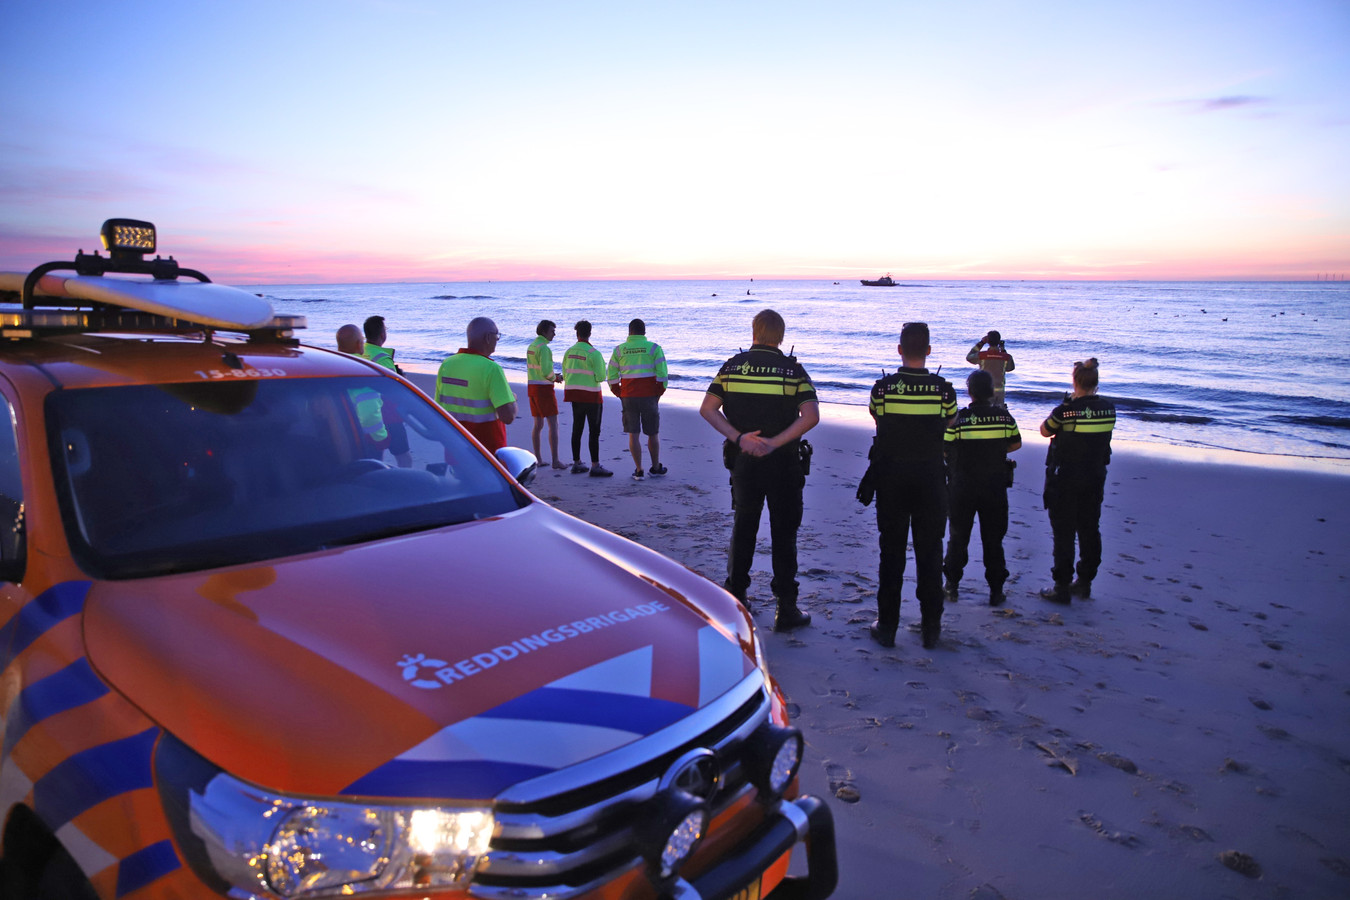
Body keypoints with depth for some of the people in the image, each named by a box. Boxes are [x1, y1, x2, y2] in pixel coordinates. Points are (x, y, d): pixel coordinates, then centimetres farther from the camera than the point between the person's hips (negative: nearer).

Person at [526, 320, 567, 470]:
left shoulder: (531, 346, 14)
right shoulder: (543, 348, -17)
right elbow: (546, 371, -23)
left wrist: (553, 376, 11)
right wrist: (555, 378, -3)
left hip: (532, 388, 9)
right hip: (544, 389, -9)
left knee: (538, 424, 15)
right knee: (553, 424, -6)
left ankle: (537, 458, 19)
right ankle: (555, 460, -7)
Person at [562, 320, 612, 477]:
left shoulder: (569, 352, 3)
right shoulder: (594, 353, -15)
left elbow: (565, 375, 8)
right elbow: (601, 377, -15)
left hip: (574, 395, 6)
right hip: (591, 396, -6)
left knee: (577, 429, 14)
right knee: (594, 431, -2)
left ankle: (576, 463, 21)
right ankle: (595, 466, -3)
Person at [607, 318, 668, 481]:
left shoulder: (619, 350, 4)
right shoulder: (654, 348, -2)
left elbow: (612, 376, 4)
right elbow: (662, 374, -6)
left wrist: (620, 394, 13)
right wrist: (658, 394, 5)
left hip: (628, 397, 1)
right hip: (649, 396, -1)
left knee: (633, 434, 7)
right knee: (653, 433, 12)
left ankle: (638, 470, 6)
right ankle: (656, 467, 24)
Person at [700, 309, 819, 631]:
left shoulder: (732, 366, 1)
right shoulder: (792, 369, -5)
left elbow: (707, 409, -6)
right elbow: (811, 415, -17)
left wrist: (739, 437, -13)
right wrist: (775, 442, -17)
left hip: (743, 461, 2)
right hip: (783, 465, -2)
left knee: (742, 529, 16)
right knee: (783, 534, 6)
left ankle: (735, 601, 24)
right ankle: (786, 610, 10)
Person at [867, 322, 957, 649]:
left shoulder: (882, 388, -10)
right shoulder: (944, 389, -8)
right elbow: (948, 423, 8)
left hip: (891, 479, 0)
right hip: (930, 480, 0)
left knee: (891, 552, 8)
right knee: (930, 553, 9)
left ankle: (887, 626, 13)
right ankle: (931, 628, 16)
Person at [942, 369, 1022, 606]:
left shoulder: (958, 418, -14)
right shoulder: (1004, 416, -5)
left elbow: (944, 450, -11)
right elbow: (1016, 443, 9)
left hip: (962, 488, -1)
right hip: (995, 489, 1)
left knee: (958, 537, 13)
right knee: (993, 540, 11)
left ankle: (952, 585, 19)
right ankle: (996, 591, 14)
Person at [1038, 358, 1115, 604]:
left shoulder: (1066, 410, -20)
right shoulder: (1108, 409, -4)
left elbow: (1045, 431, -4)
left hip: (1064, 480, -5)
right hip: (1095, 479, 5)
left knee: (1064, 533, 3)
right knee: (1090, 530, 16)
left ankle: (1062, 587, 8)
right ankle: (1085, 582, 27)